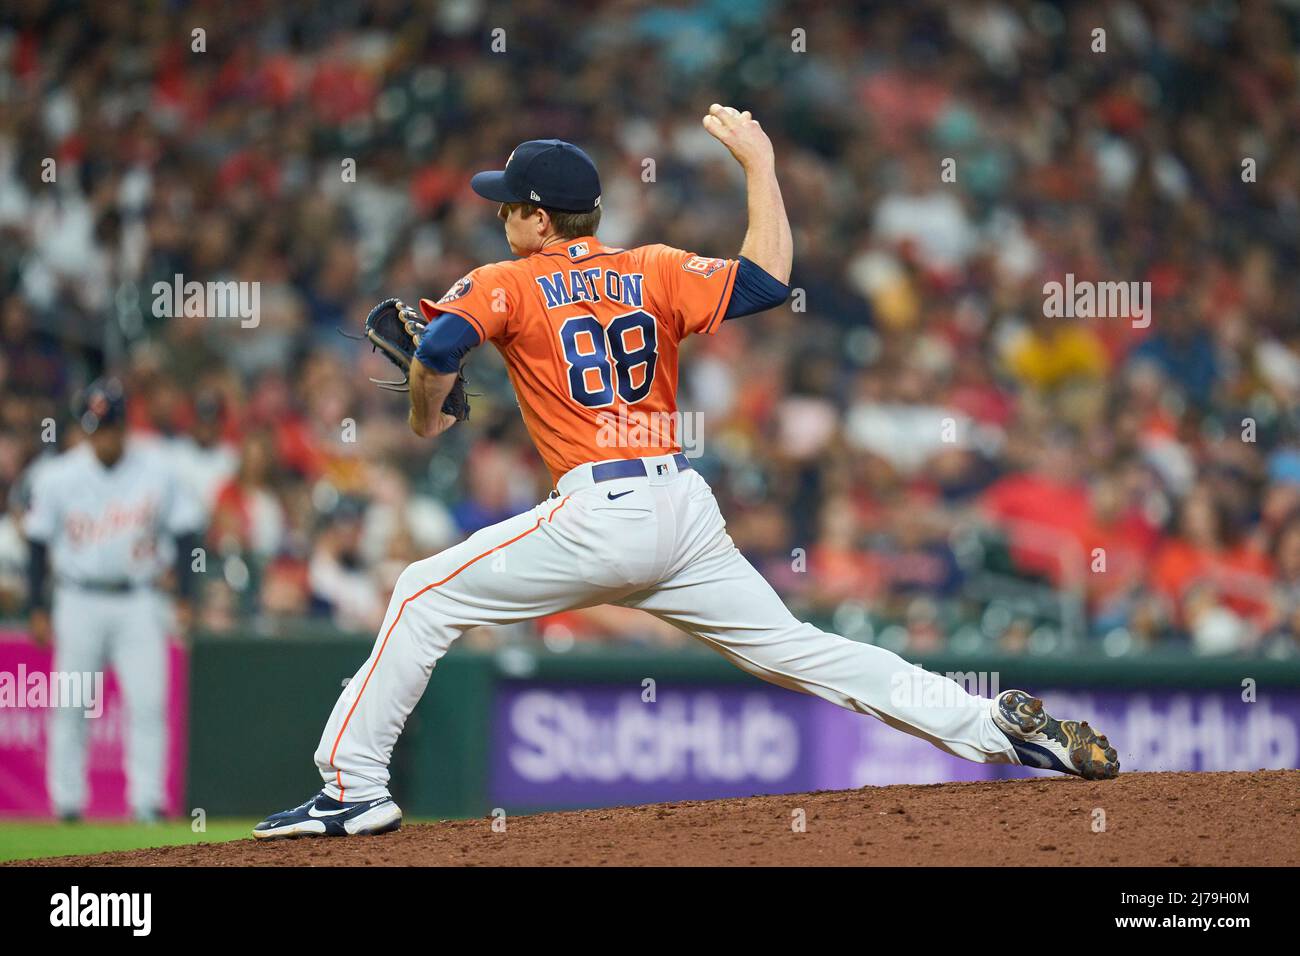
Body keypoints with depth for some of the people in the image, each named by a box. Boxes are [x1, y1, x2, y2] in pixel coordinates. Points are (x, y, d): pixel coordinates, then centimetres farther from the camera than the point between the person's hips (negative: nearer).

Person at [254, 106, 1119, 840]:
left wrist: (426, 419, 6)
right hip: (686, 507, 5)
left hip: (597, 517, -5)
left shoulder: (507, 285, 1)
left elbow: (439, 345, -15)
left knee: (425, 599, 7)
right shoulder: (655, 272, 11)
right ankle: (1002, 727, -1)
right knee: (794, 648, 8)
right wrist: (758, 162, 14)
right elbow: (767, 281, 2)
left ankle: (354, 790, 0)